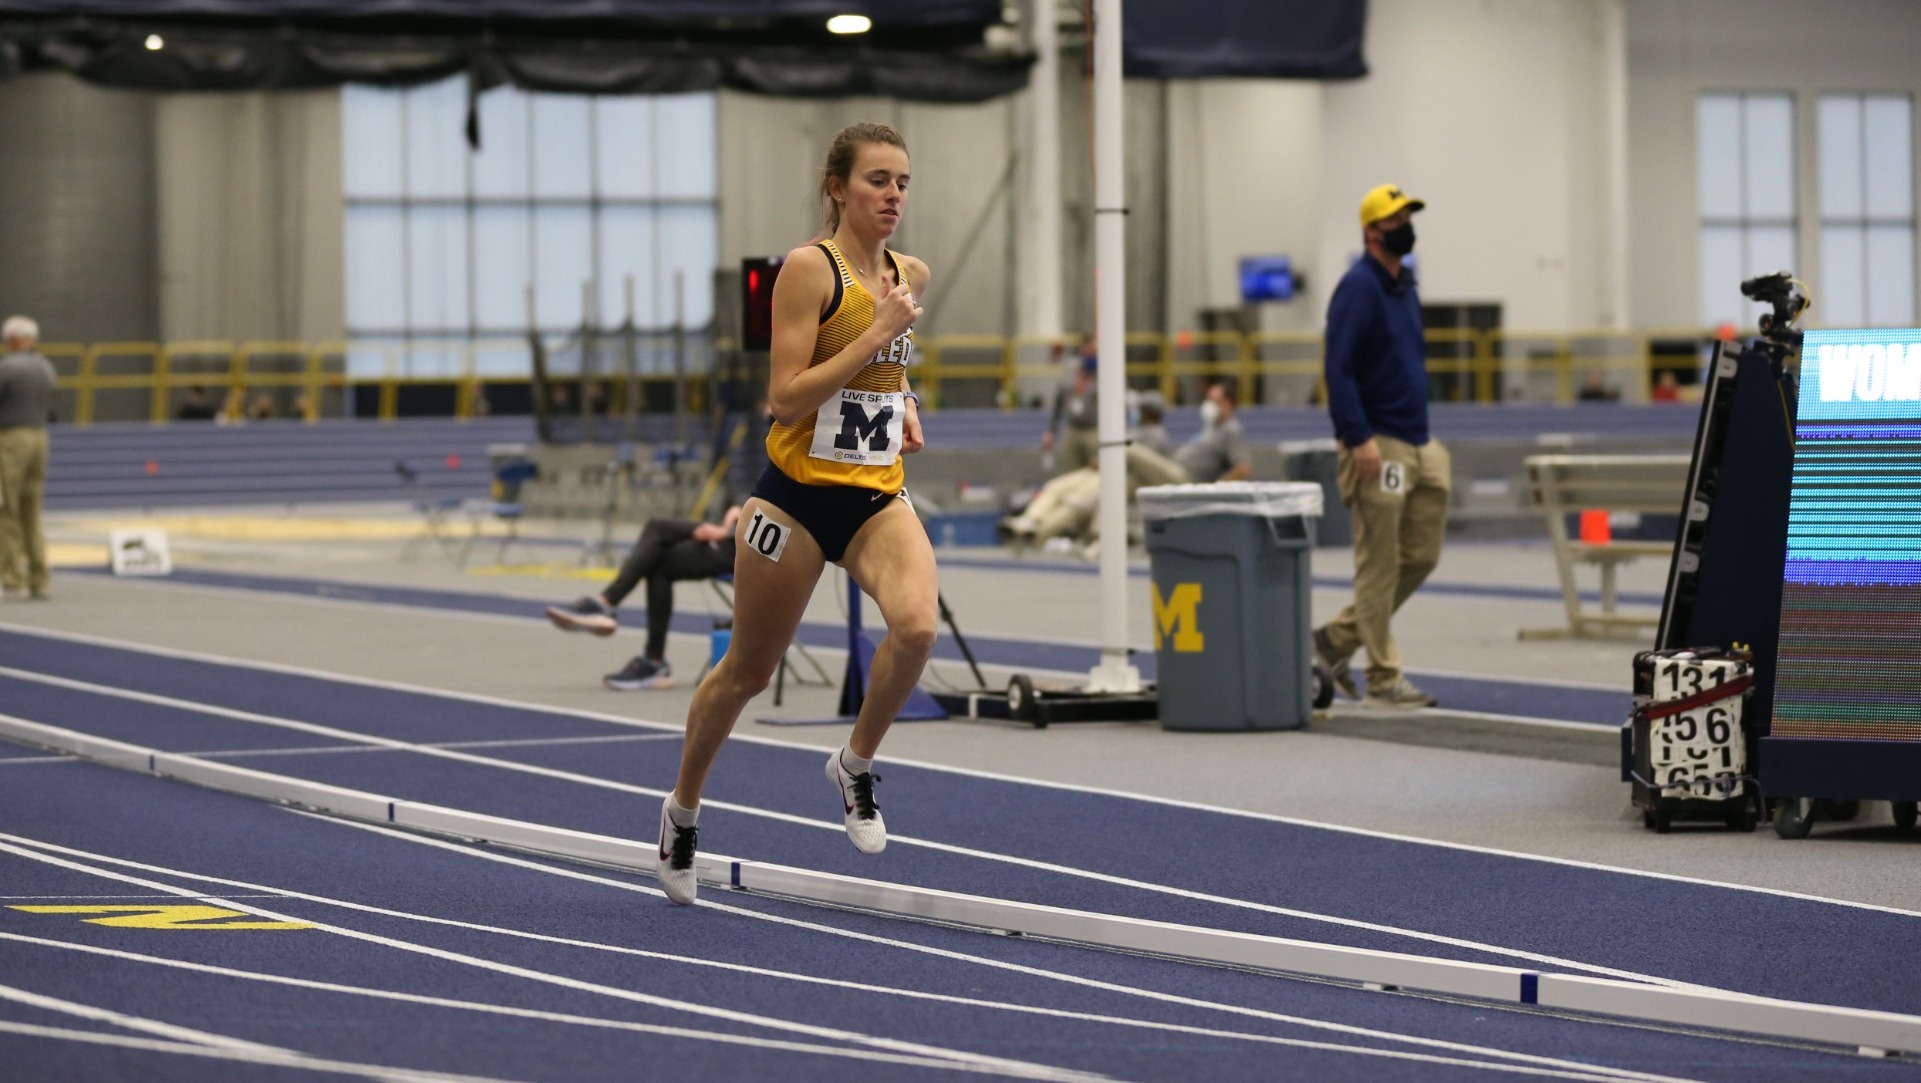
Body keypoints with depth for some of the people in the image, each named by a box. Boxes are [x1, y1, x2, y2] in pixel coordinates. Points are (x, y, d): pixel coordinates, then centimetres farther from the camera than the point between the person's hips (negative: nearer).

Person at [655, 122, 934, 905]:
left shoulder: (911, 276, 7)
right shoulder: (808, 268, -13)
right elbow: (785, 398, -19)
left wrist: (905, 404, 10)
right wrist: (879, 335, -21)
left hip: (878, 496, 4)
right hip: (798, 494, -4)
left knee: (917, 623, -26)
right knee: (748, 670, 10)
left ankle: (855, 765, -2)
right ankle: (683, 807, 34)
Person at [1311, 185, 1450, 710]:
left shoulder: (1404, 285, 16)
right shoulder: (1358, 287, -12)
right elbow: (1338, 367, -18)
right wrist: (1358, 438, -23)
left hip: (1418, 445, 9)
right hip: (1377, 445, -9)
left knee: (1421, 556, 11)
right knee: (1379, 564, -3)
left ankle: (1337, 638, 22)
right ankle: (1384, 678, 2)